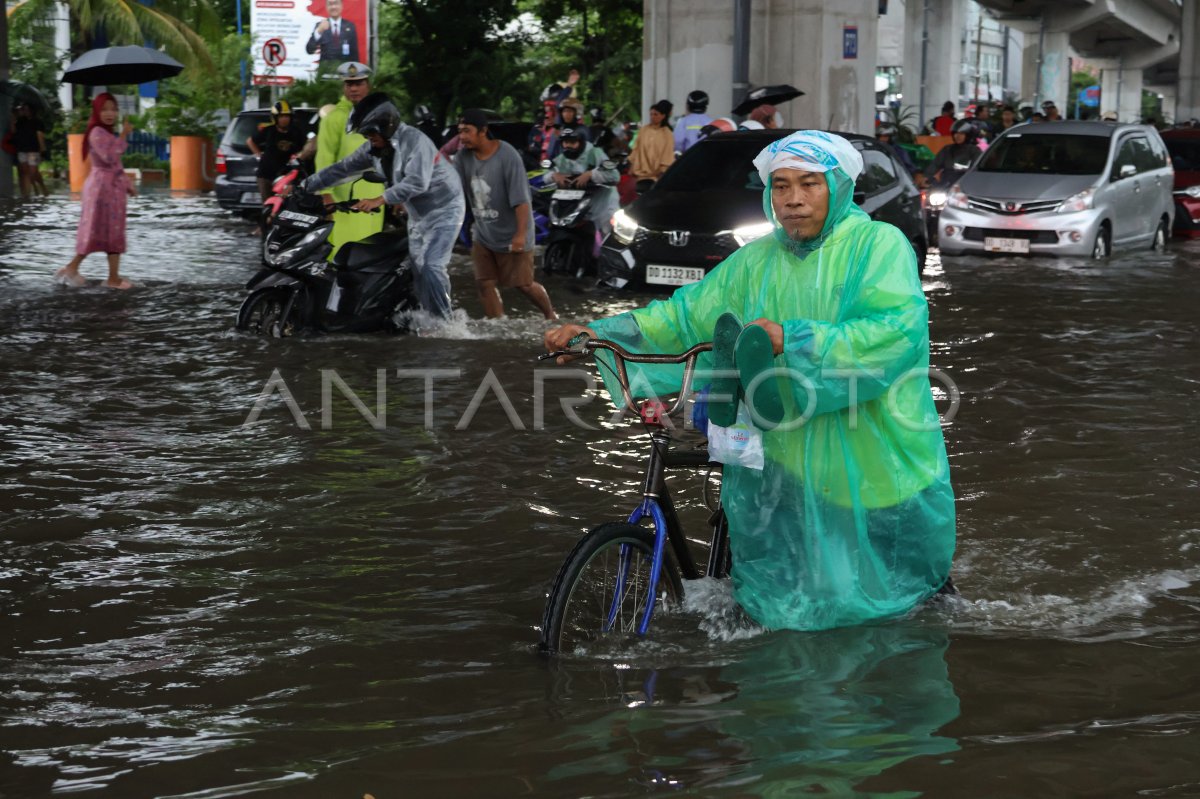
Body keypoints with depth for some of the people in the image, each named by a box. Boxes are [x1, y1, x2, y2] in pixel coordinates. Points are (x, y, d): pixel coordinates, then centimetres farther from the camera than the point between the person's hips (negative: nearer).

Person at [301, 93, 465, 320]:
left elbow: (416, 181, -35)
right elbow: (343, 169, 5)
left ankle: (443, 322, -14)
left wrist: (380, 200, -41)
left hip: (443, 210, -9)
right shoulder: (374, 148, 1)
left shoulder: (414, 141, -24)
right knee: (416, 270, 4)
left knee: (432, 268, -19)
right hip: (417, 215, 9)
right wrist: (304, 187, 0)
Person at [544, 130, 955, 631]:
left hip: (878, 464, -3)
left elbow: (895, 332, -23)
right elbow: (685, 316, 5)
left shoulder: (880, 245, -9)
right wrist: (599, 334, -8)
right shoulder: (755, 262, 6)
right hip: (791, 463, 3)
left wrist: (793, 340, -31)